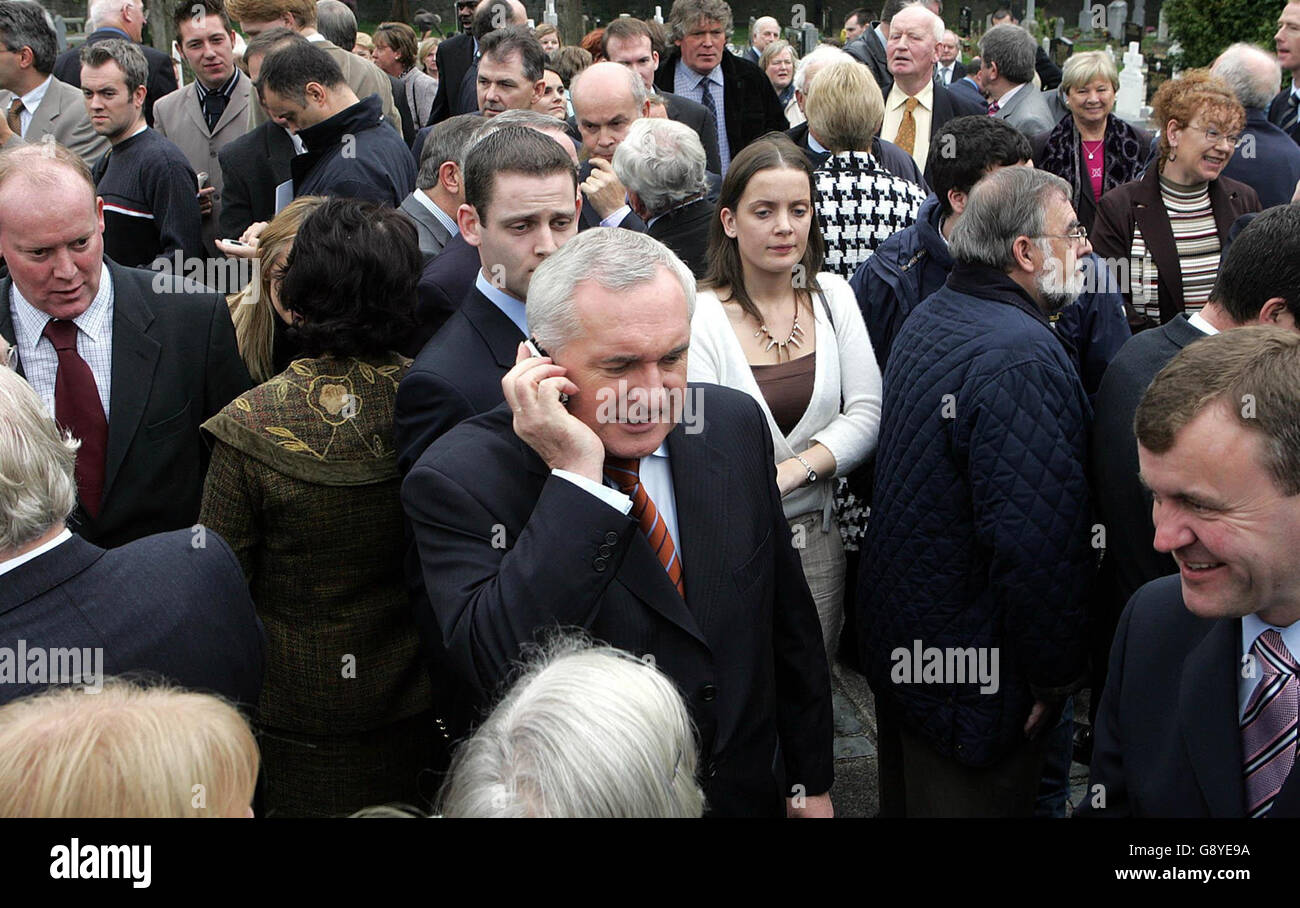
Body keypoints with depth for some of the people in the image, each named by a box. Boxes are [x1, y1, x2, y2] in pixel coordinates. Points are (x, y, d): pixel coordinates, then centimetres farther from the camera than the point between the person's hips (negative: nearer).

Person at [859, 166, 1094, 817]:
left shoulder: (927, 319, 6)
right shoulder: (1022, 359, -26)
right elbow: (1038, 542, -31)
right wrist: (1057, 674, -18)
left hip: (894, 637, 9)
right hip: (973, 671, -9)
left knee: (905, 796, 24)